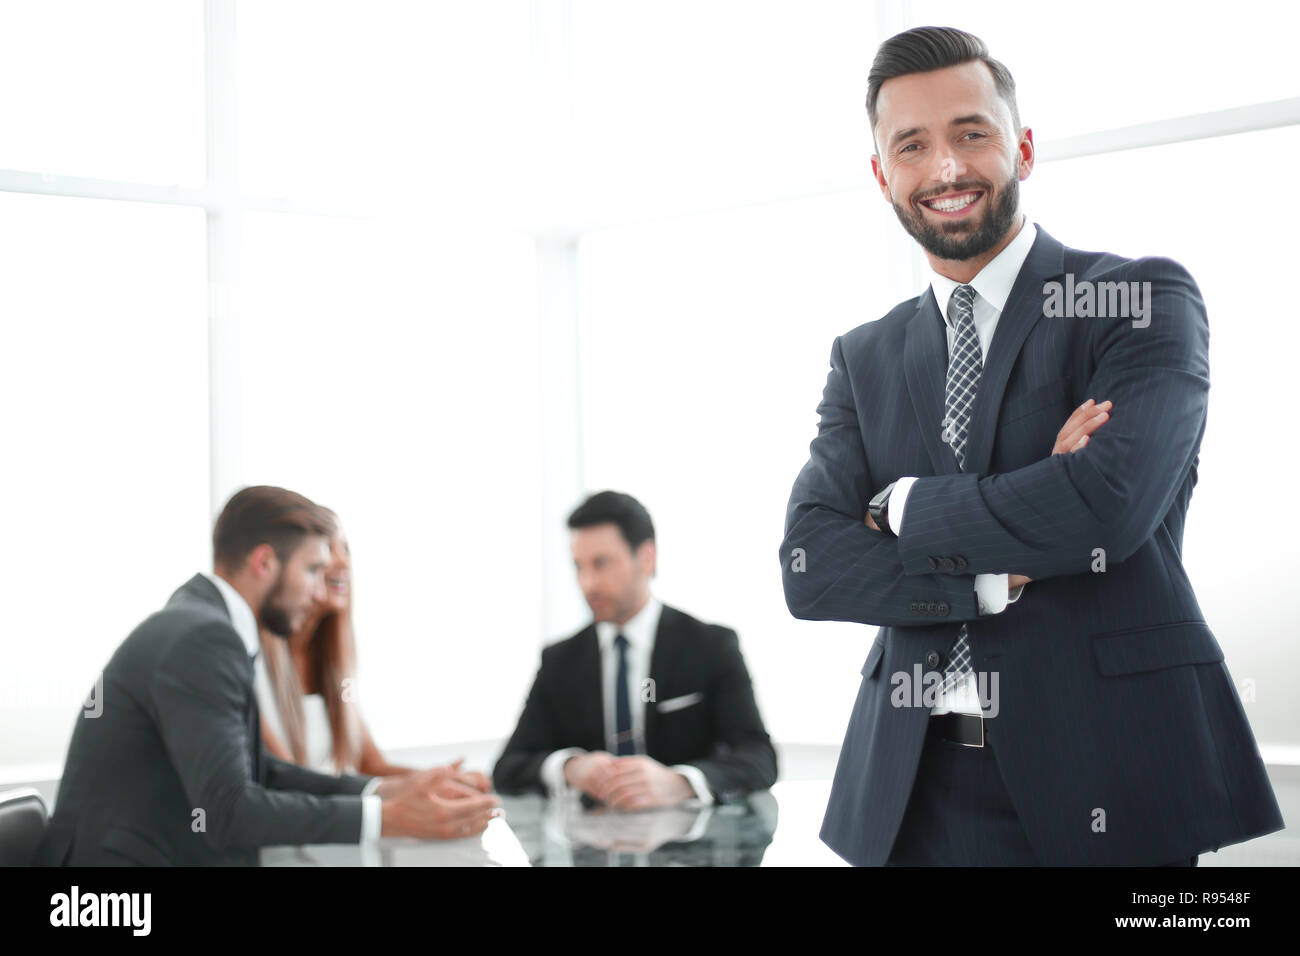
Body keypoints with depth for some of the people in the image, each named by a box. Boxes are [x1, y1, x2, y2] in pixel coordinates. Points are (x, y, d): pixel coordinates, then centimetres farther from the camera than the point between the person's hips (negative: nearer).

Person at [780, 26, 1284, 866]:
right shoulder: (864, 358, 11)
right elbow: (808, 568, -1)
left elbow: (1109, 506, -18)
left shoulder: (1142, 299, -2)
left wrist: (905, 505, -6)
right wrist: (999, 580, -14)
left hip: (1100, 778, -3)